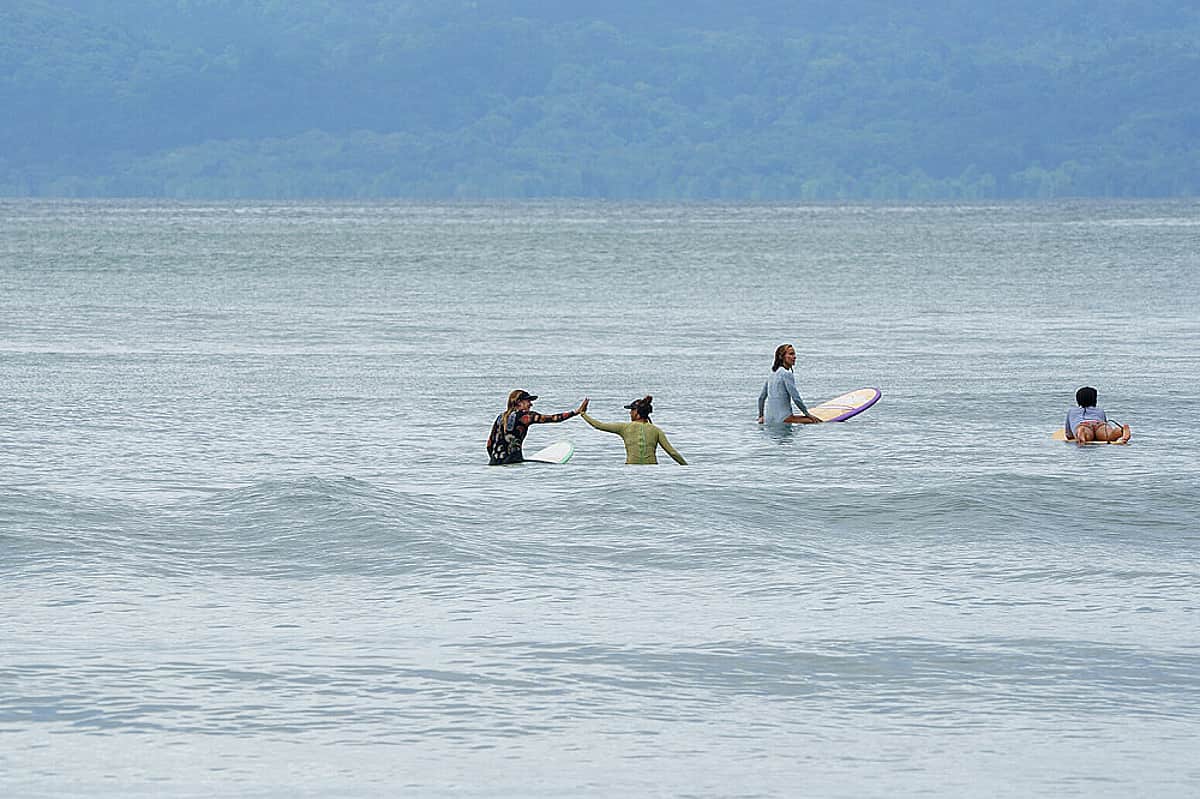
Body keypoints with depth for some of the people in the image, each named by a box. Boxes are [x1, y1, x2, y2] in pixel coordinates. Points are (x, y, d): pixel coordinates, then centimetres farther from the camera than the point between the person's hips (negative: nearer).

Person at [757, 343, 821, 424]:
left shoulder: (773, 374, 16)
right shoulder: (787, 374, -9)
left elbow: (761, 397, 21)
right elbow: (796, 398, -10)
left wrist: (761, 416, 32)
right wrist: (807, 414, 2)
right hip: (781, 419, -9)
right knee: (815, 421, -13)